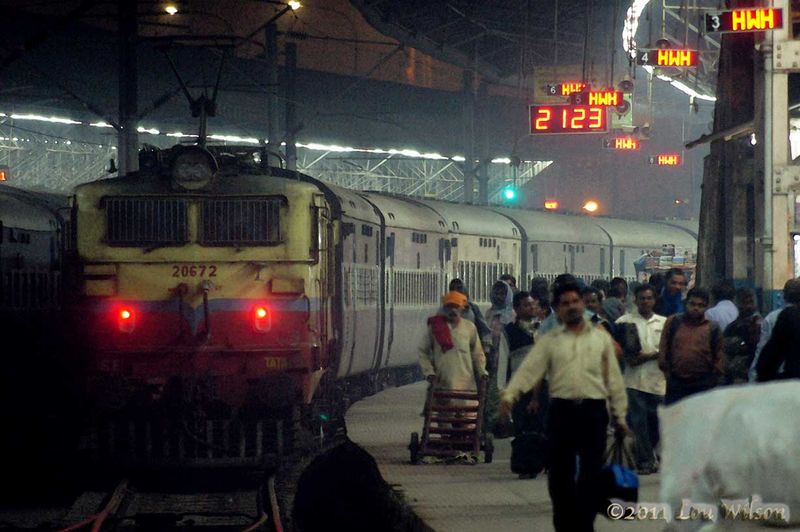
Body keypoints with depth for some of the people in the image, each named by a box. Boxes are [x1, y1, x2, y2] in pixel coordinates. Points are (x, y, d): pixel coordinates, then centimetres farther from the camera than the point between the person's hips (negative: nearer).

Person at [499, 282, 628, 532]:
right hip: (561, 410, 0)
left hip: (593, 410, 0)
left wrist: (620, 415, 8)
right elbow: (529, 370, -3)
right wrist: (509, 395, -19)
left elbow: (613, 378, 11)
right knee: (560, 473, 3)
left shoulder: (601, 338, 10)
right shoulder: (549, 341, 8)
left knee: (591, 474, -3)